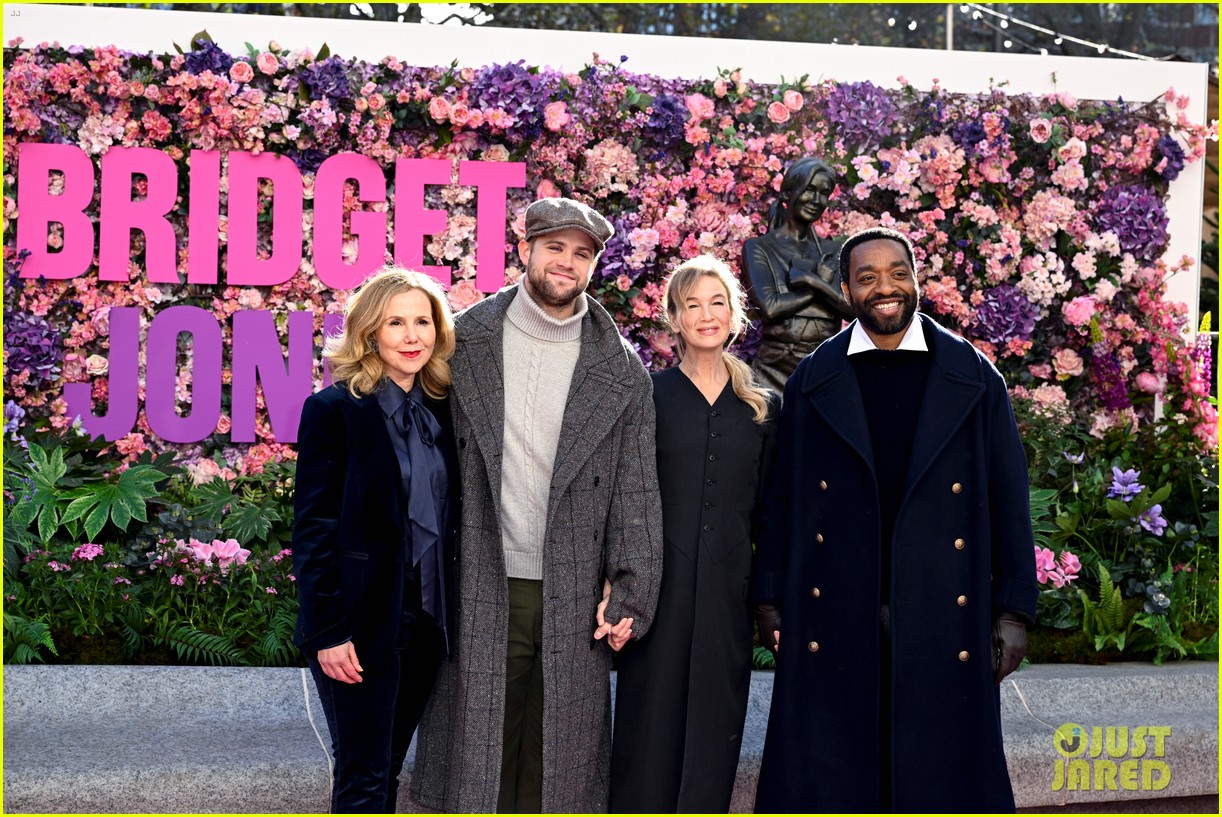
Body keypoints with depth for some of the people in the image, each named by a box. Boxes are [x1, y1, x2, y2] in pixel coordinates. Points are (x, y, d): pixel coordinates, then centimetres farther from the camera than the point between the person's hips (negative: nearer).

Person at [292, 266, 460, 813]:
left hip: (425, 619, 6)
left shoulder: (441, 410, 8)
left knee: (387, 767, 15)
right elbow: (312, 528, -10)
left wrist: (448, 614, 8)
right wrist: (327, 631, -14)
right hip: (362, 621, -6)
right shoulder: (333, 409, -9)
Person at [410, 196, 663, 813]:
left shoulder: (620, 369, 5)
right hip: (480, 589, -1)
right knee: (479, 750, 5)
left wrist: (629, 592, -3)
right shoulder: (466, 341, 4)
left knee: (557, 757, 8)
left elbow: (637, 489, 4)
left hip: (573, 599, 1)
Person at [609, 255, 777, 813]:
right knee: (651, 725, 2)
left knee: (715, 728, 7)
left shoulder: (763, 407, 10)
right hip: (660, 583, -2)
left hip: (729, 593, 3)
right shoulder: (648, 395, 1)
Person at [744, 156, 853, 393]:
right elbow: (770, 307, -10)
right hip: (777, 368, -3)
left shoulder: (832, 251, 15)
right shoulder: (759, 247, 5)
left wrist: (814, 281, -9)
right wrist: (824, 286, -3)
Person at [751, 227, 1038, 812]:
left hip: (943, 616, 0)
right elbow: (781, 497, 7)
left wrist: (1013, 610, 0)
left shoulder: (975, 379, 4)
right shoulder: (811, 384, 5)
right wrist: (769, 598, 5)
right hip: (834, 619, 0)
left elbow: (1008, 499, 4)